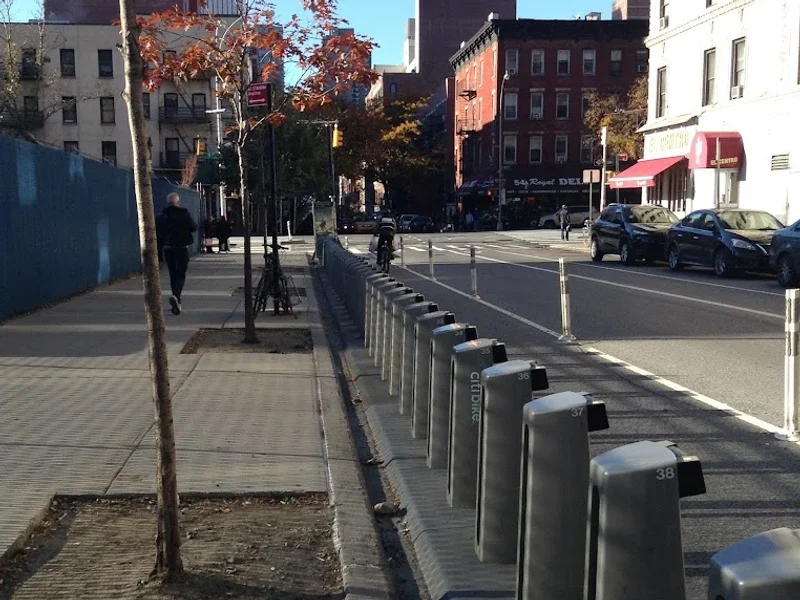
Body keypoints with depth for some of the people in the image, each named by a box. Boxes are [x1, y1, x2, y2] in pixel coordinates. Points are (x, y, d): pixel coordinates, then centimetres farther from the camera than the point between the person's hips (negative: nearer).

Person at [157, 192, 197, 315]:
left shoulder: (162, 216, 4)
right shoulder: (183, 213, -8)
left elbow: (158, 233, 5)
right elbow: (193, 228, -8)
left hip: (167, 248, 4)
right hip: (181, 247, -4)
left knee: (173, 274, 14)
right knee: (181, 274, -4)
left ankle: (177, 302, 16)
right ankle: (175, 296, -30)